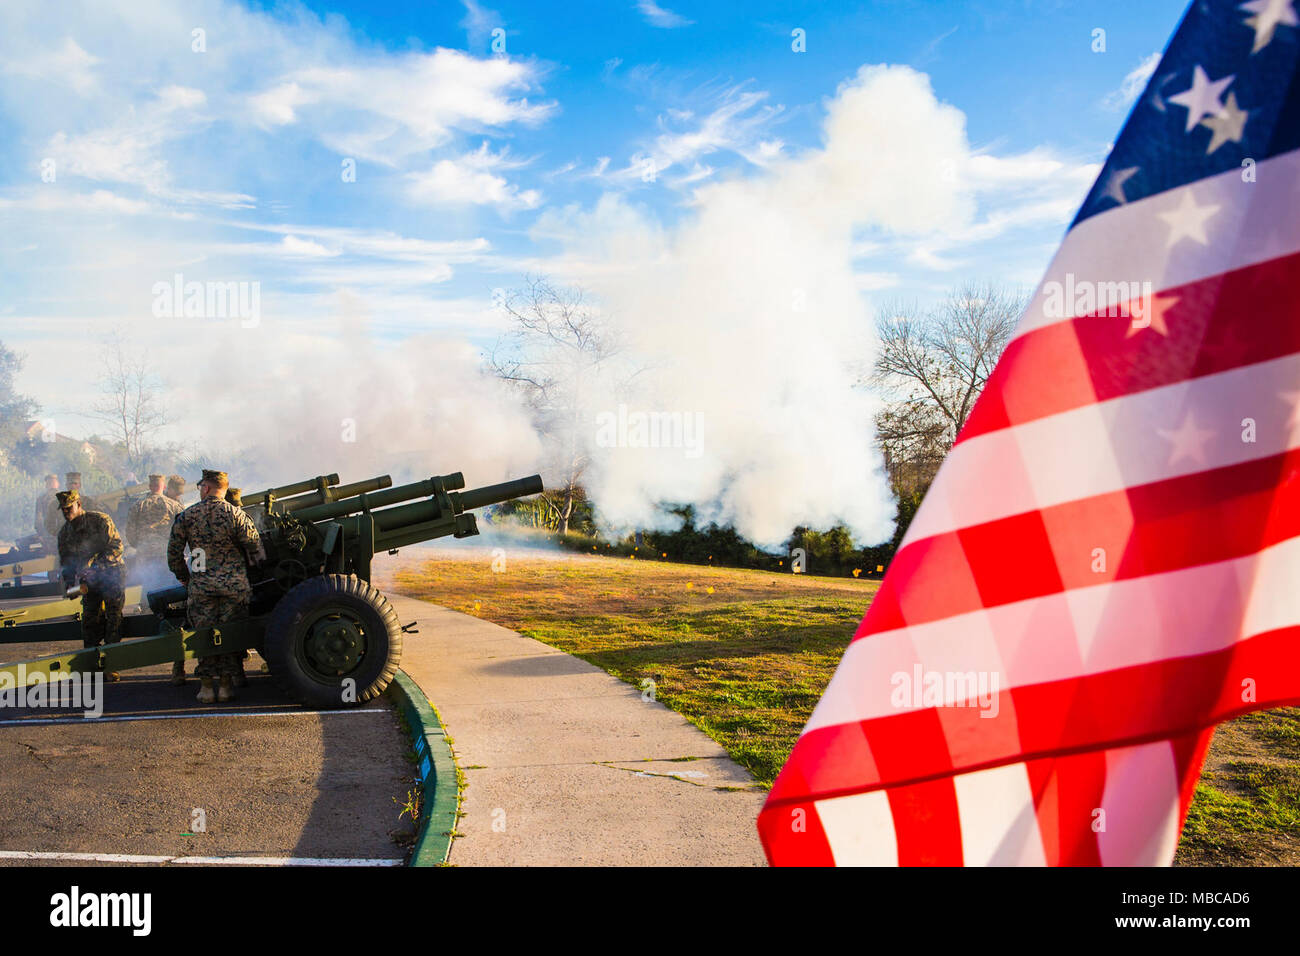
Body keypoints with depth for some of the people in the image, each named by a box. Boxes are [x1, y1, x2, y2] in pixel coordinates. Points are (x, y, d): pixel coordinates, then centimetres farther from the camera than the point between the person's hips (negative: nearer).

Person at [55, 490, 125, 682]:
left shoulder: (100, 520, -11)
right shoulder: (64, 532, 7)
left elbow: (117, 547, -15)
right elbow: (65, 560, 14)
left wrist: (95, 564, -23)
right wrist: (70, 584, 0)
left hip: (112, 573, -5)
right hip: (89, 580, 5)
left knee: (113, 617, -9)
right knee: (90, 619, 0)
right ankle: (92, 664, 10)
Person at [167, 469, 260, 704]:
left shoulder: (186, 516, 1)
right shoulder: (236, 514, -4)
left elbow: (174, 554, 5)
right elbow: (255, 547, -5)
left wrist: (185, 579, 19)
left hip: (201, 586, 1)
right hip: (234, 585, -1)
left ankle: (206, 686, 12)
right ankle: (226, 686, 11)